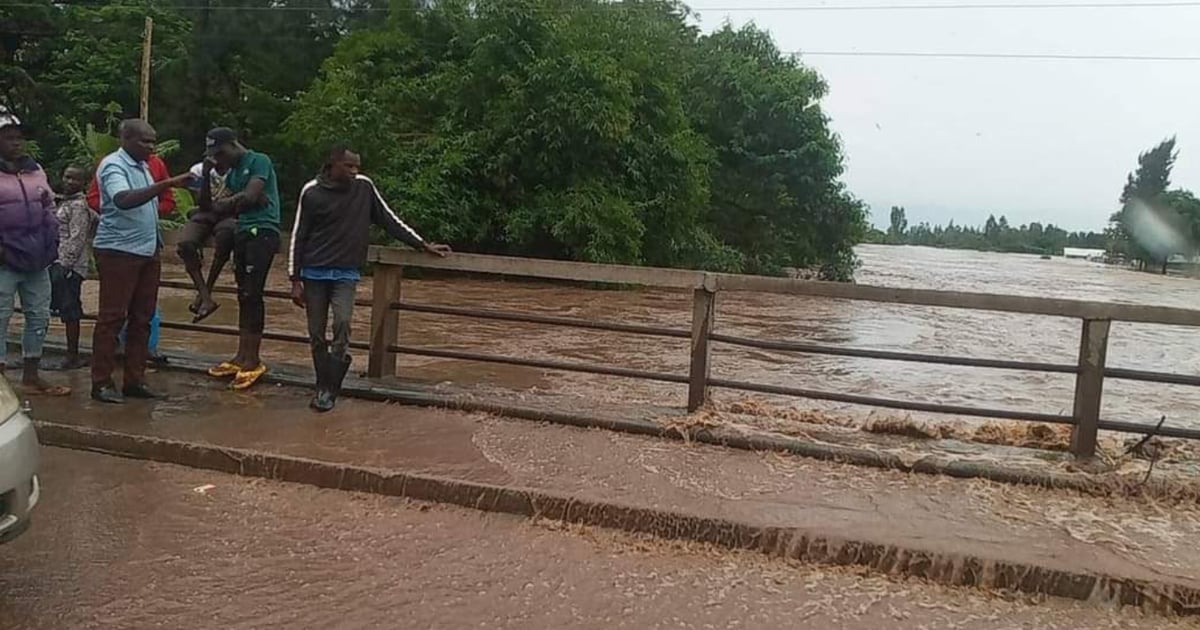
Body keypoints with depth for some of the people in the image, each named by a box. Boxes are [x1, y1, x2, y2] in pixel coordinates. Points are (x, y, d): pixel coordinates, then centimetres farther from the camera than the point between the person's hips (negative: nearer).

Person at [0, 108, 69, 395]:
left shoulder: (35, 169, 14)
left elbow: (49, 207, 21)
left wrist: (51, 243, 10)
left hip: (37, 260, 7)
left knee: (39, 317, 11)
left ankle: (31, 376, 23)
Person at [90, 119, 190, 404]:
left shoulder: (142, 166, 16)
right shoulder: (113, 165, -11)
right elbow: (124, 200, -31)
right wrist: (167, 183, -38)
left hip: (147, 251, 8)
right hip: (118, 251, -8)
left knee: (142, 319, 9)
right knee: (112, 318, -4)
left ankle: (135, 380, 15)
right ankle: (101, 383, 3)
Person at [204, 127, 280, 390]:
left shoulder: (259, 161, -4)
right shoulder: (232, 172, 21)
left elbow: (249, 197, -14)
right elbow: (229, 205, 11)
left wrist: (221, 204, 0)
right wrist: (239, 202, -10)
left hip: (262, 232, -8)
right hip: (242, 232, 8)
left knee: (252, 295, -10)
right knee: (244, 296, 8)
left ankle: (253, 360, -5)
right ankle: (242, 356, 13)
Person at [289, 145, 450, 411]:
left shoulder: (364, 187, 0)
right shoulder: (312, 192, -4)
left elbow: (389, 220, 7)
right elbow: (298, 236, 0)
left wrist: (423, 245, 5)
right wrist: (295, 280, -1)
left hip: (346, 273, 0)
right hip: (314, 272, 0)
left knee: (342, 324, -17)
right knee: (316, 334, 2)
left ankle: (328, 389, -9)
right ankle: (324, 386, 16)